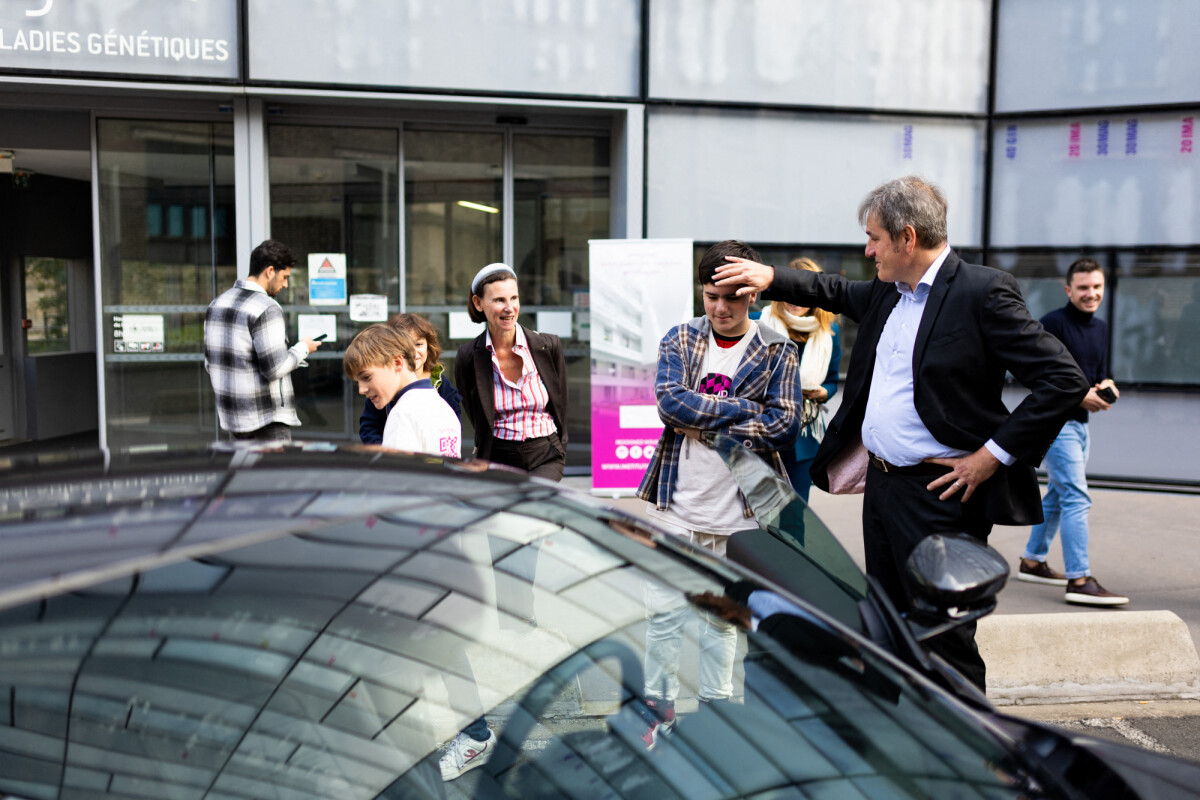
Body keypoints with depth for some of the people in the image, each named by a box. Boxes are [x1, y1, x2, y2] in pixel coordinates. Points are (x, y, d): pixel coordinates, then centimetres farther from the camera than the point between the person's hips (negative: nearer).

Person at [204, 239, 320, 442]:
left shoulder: (216, 303, 10)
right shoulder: (267, 308, -17)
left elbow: (209, 361, 14)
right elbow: (275, 368, -19)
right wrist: (302, 348, -4)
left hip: (230, 415, 8)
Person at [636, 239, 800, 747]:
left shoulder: (777, 351, 1)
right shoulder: (679, 340, 5)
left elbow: (784, 427, -10)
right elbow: (670, 401, -12)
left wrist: (705, 425, -11)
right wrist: (745, 408, -14)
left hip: (738, 510, -1)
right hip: (676, 503, 1)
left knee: (721, 618, 12)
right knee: (663, 613, 5)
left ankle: (713, 713, 29)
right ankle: (660, 709, 23)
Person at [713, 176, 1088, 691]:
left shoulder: (983, 293, -13)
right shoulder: (885, 293, 10)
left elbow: (1063, 380, -16)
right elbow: (836, 292, 33)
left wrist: (991, 456, -16)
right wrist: (770, 278, 24)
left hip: (941, 493, -8)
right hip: (881, 484, 8)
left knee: (944, 644, 0)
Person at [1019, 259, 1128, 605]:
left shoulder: (1101, 328, 15)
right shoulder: (1053, 323, -11)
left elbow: (1100, 372, 22)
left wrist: (1106, 386, -1)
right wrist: (1078, 395, -20)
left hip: (1079, 423, 9)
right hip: (1055, 420, -9)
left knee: (1057, 496, 17)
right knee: (1076, 497, -14)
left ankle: (1032, 561, 29)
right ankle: (1079, 580, -14)